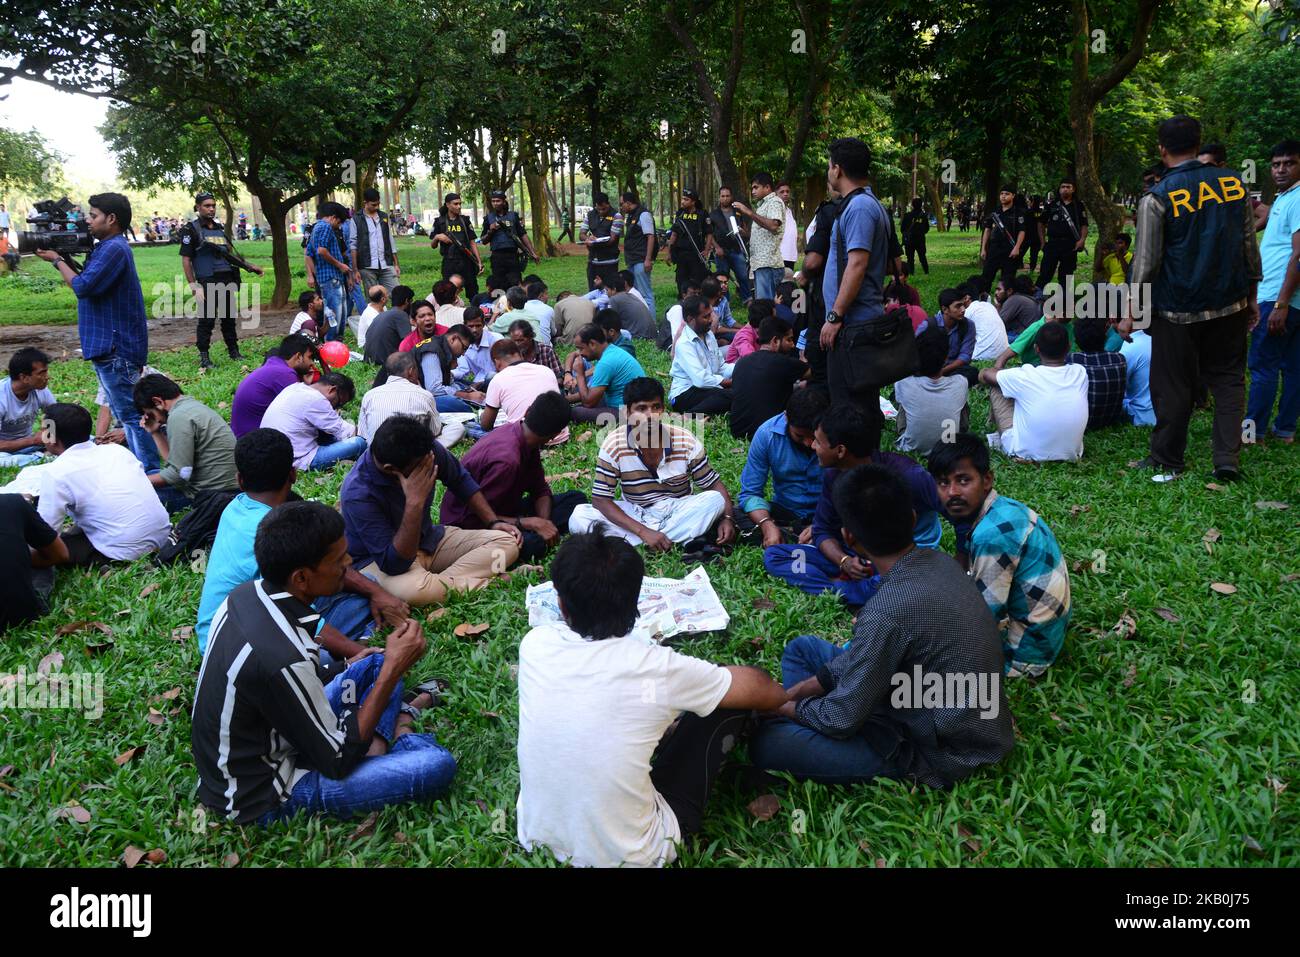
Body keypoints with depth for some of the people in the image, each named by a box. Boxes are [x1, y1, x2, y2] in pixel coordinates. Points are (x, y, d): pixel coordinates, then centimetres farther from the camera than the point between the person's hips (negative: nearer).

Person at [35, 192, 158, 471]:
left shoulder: (114, 249, -17)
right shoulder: (108, 246, 16)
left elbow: (83, 286, -21)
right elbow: (91, 281, 18)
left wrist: (57, 261, -7)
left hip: (116, 348, -11)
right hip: (109, 345, 11)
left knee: (130, 412, -7)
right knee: (126, 411, 16)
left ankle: (151, 471, -4)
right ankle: (141, 465, 23)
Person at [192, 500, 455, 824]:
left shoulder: (247, 594, -9)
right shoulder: (284, 659, -34)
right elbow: (337, 761, -22)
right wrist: (393, 671, -19)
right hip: (262, 797, -8)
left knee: (374, 664, 14)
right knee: (438, 765, -19)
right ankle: (397, 728, 7)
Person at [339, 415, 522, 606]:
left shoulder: (425, 451, -16)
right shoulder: (357, 494, -31)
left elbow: (460, 480, 7)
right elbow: (393, 565, -33)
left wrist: (493, 522, 0)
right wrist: (415, 503, -40)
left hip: (428, 539, 7)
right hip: (378, 560, -7)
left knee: (507, 542, -9)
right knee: (416, 589, -41)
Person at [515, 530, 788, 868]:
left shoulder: (535, 645, -12)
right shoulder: (657, 668, -22)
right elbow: (766, 692, -4)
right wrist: (781, 694, 22)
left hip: (536, 839, 4)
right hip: (628, 856, -4)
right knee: (726, 703, 7)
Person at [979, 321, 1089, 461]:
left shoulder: (1025, 377, -20)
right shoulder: (1081, 373, -9)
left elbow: (983, 375, 2)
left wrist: (998, 369, 21)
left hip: (1024, 453, -4)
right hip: (1070, 455, 4)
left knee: (995, 387, 10)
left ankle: (1001, 436, 31)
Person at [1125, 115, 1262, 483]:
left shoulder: (1157, 198, -11)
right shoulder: (1233, 183, 2)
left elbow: (1146, 262, -12)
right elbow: (1249, 245, 7)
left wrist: (1131, 313, -4)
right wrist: (1251, 296, 17)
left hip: (1177, 310, -4)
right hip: (1230, 304, 4)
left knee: (1173, 386, 6)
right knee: (1228, 379, 14)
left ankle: (1167, 462, 17)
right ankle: (1227, 459, 6)